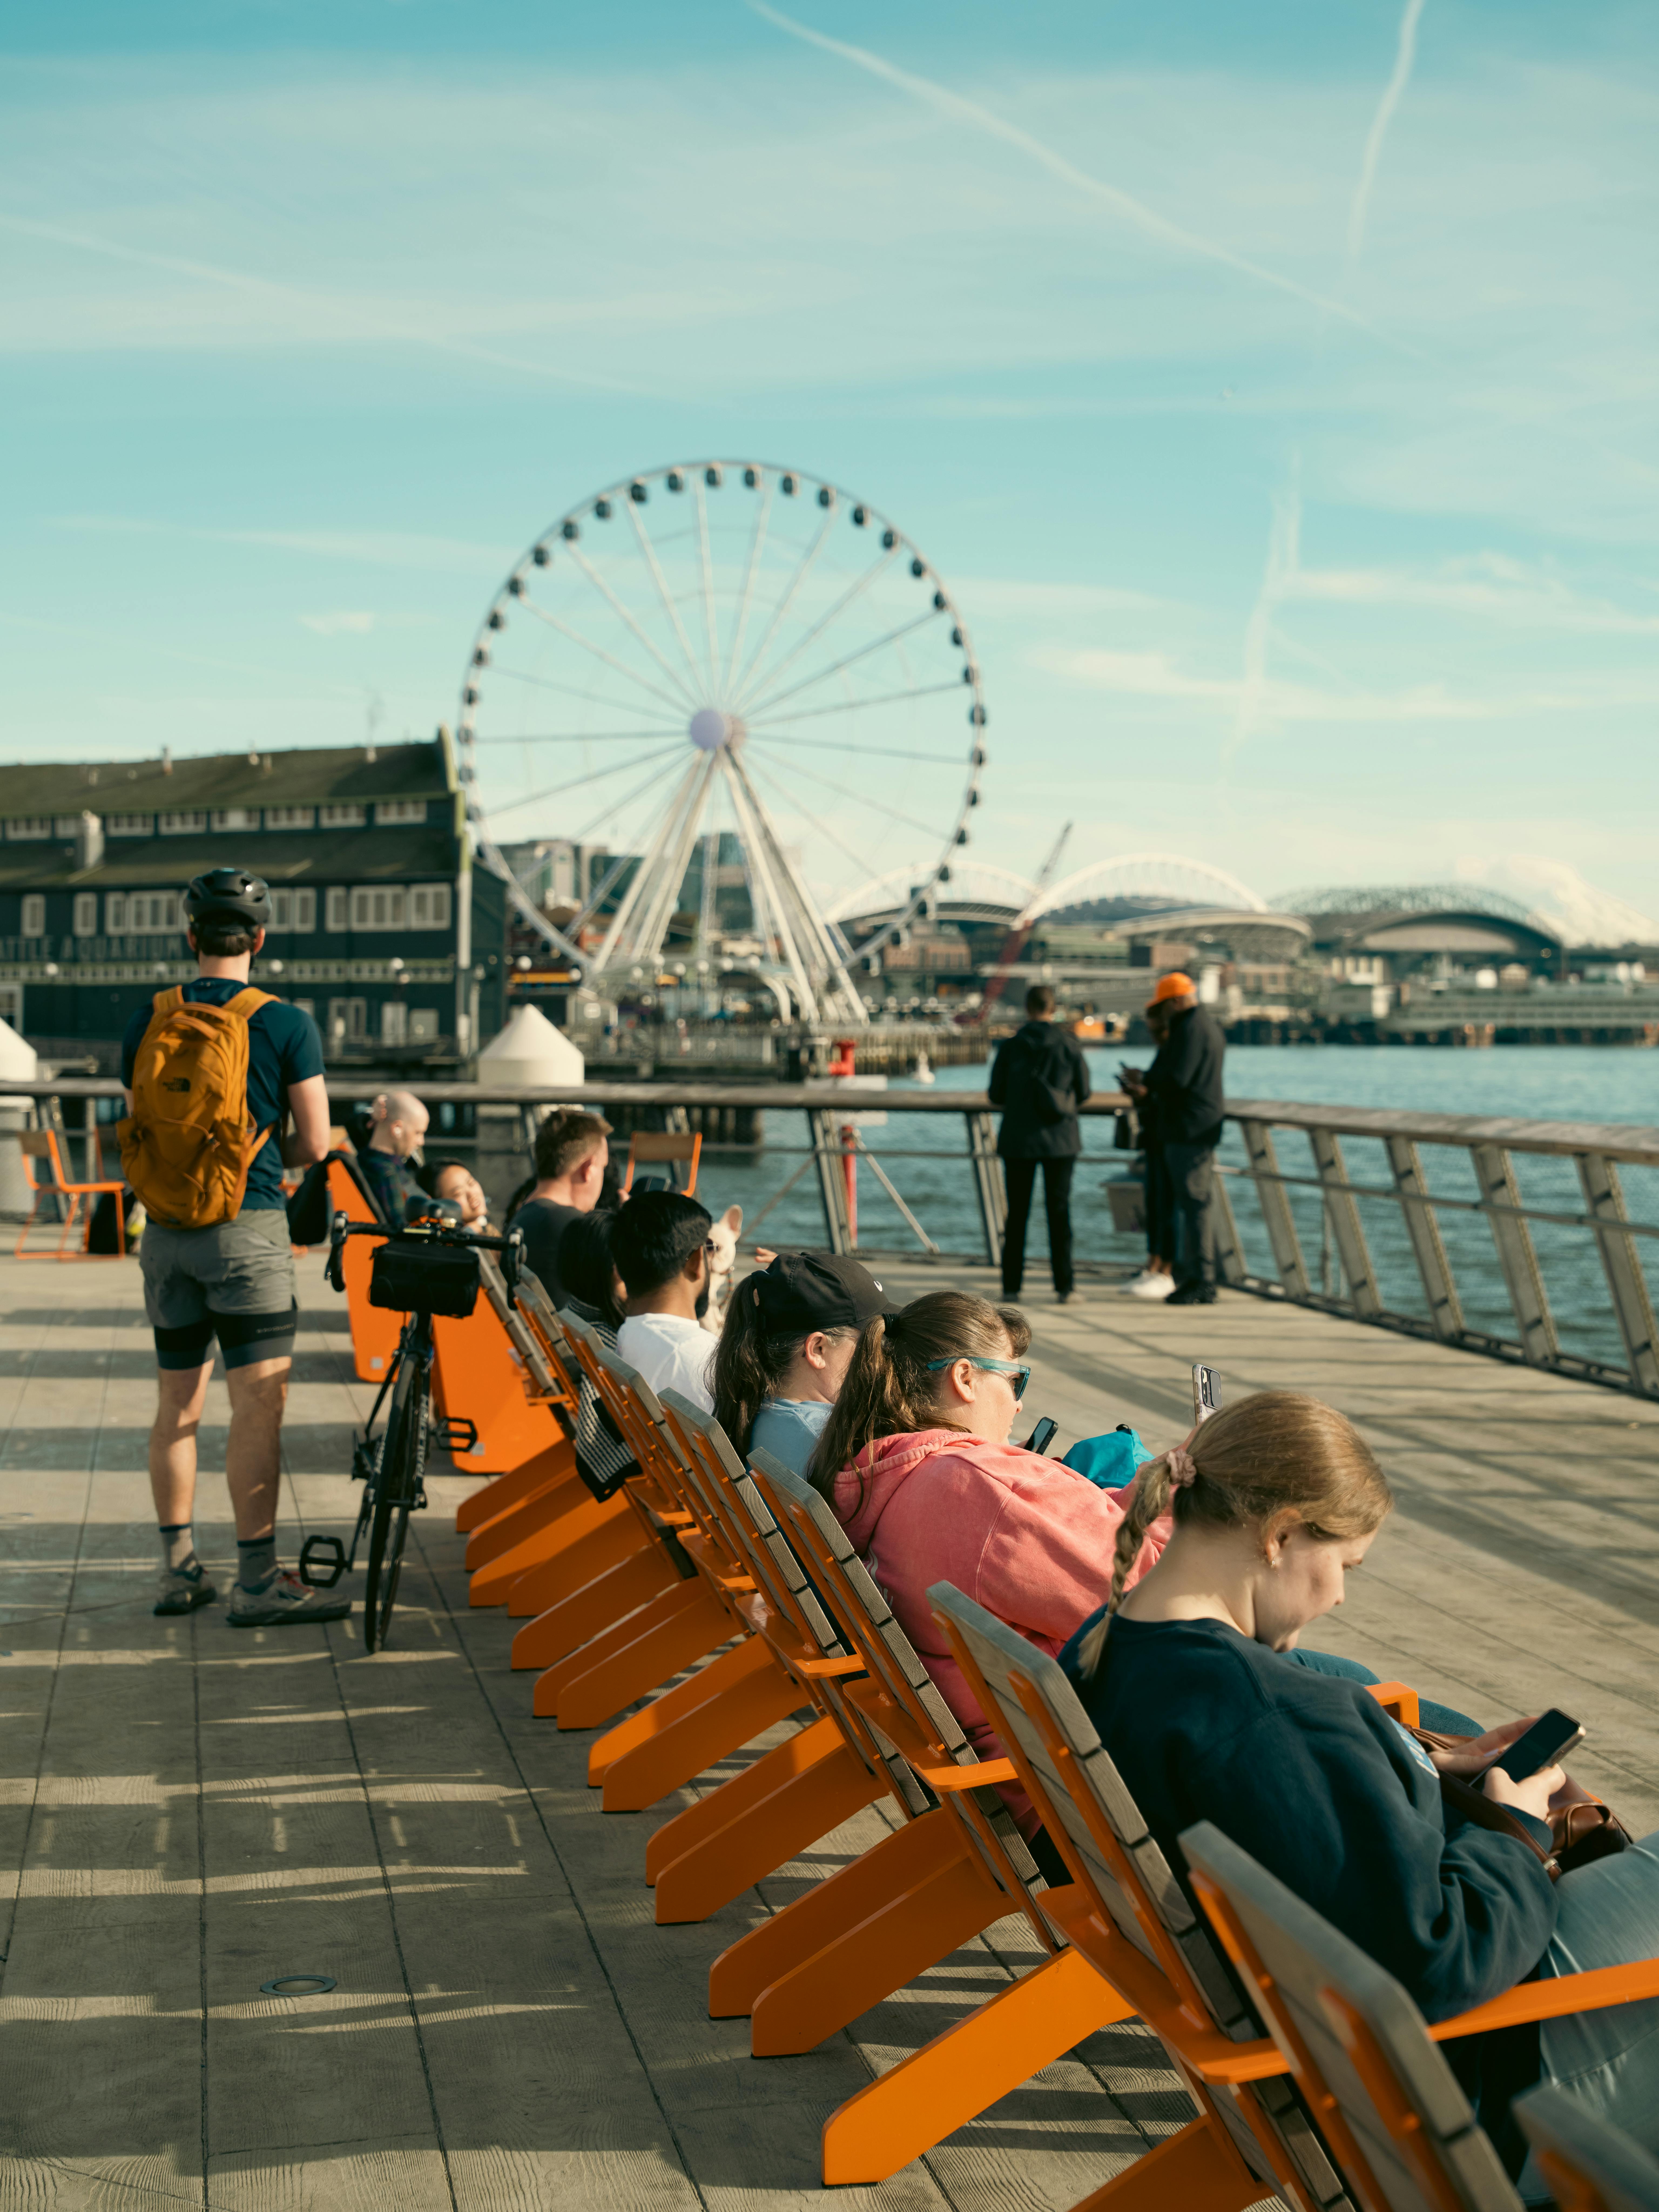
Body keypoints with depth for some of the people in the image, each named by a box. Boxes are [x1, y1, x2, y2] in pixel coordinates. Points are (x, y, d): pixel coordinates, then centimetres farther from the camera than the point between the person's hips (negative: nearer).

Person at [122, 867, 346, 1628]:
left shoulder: (148, 1021, 5)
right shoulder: (286, 1024, -8)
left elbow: (139, 1129, 13)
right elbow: (314, 1146, -5)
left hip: (166, 1232, 5)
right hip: (248, 1230, -5)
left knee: (176, 1405, 12)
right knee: (259, 1403, -3)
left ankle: (178, 1569, 18)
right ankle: (258, 1580, -4)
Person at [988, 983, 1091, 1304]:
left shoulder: (1010, 1047, -7)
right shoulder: (1069, 1046, -6)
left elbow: (996, 1095, -2)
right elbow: (1083, 1092, 2)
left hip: (1018, 1140, 0)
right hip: (1060, 1140, 0)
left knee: (1017, 1214, 8)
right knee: (1059, 1212, 5)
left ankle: (1011, 1285, 7)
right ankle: (1063, 1286, 1)